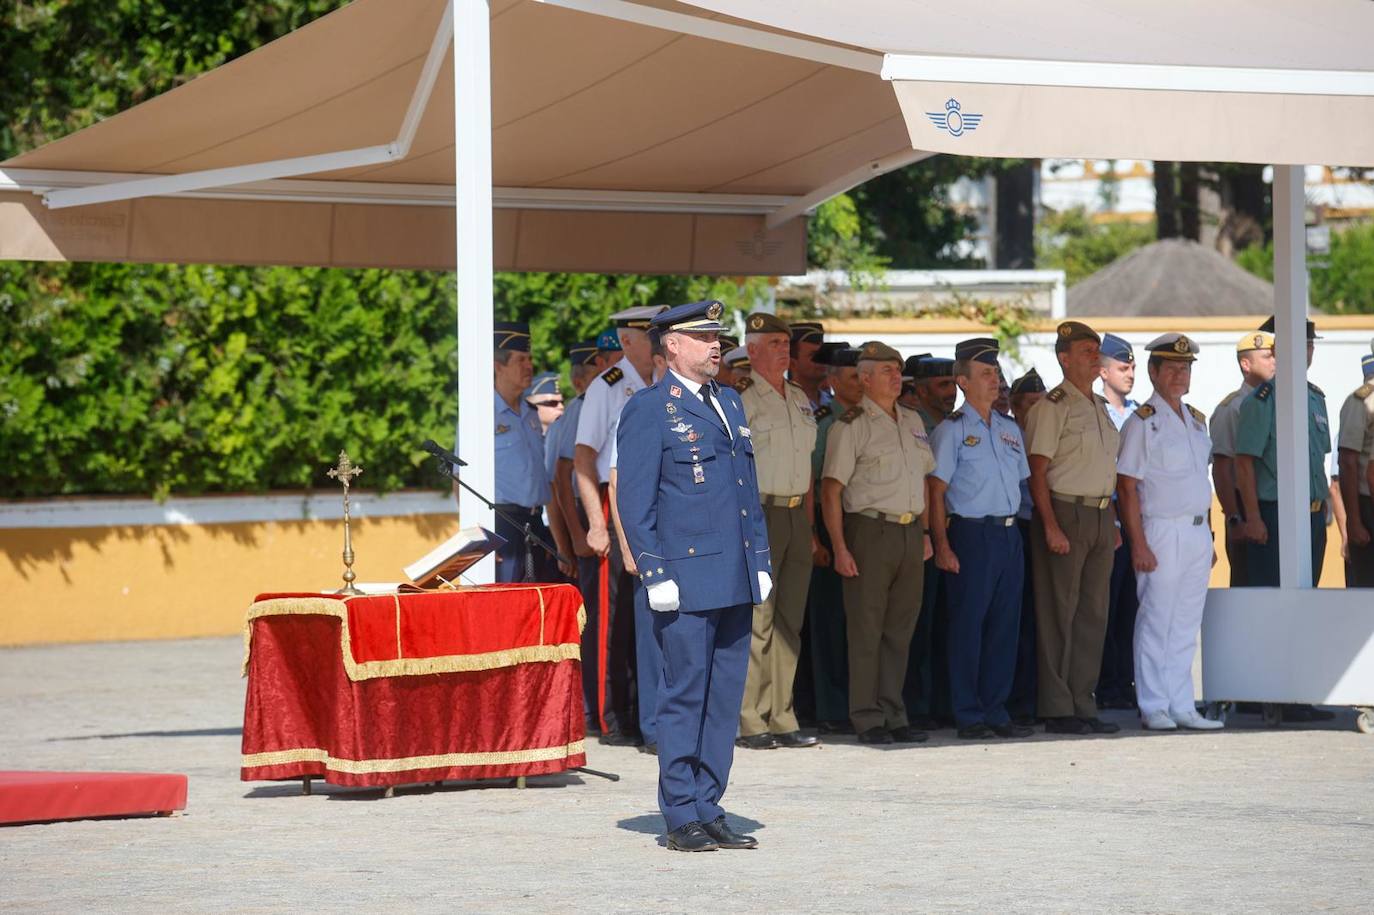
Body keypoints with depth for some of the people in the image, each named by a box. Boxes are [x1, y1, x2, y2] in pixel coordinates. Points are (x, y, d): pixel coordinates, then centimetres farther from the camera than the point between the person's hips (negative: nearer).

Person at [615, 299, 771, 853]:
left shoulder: (729, 403, 18)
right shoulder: (649, 410, -4)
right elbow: (634, 500, -8)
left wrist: (760, 560, 14)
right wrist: (654, 574, -13)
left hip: (736, 579, 7)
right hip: (686, 577, -7)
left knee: (724, 698, 8)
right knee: (685, 697, -3)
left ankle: (708, 811, 14)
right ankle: (681, 820, 2)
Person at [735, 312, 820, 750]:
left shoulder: (800, 399, 18)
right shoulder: (743, 398, -6)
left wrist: (810, 524, 18)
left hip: (796, 513, 7)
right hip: (759, 513, -7)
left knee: (789, 620, 7)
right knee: (756, 619, -8)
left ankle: (781, 717, 11)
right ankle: (749, 721, -5)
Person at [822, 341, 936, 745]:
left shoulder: (912, 421, 16)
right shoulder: (851, 426, -6)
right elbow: (831, 489, -9)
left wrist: (924, 531, 17)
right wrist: (840, 547, -15)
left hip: (909, 533, 6)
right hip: (870, 532, -6)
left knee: (900, 629, 9)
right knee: (866, 629, -3)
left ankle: (893, 715, 14)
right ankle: (867, 718, 0)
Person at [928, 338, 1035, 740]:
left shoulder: (1010, 429, 16)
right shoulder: (951, 430, -3)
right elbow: (937, 492, -6)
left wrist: (1015, 525, 12)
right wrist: (942, 545, -13)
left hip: (1009, 535, 6)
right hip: (971, 535, -6)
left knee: (1005, 625, 8)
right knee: (968, 626, -3)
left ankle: (996, 711, 15)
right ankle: (968, 716, 2)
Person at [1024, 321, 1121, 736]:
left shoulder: (1099, 406, 17)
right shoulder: (1052, 407, -8)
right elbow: (1038, 472, -12)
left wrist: (1113, 522, 17)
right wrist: (1051, 527, -19)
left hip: (1101, 516, 8)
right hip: (1065, 513, -8)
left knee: (1093, 613, 8)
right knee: (1059, 615, -4)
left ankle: (1083, 705, 14)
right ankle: (1058, 710, -2)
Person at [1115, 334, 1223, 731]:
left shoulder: (1197, 421, 15)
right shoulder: (1143, 422, -8)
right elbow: (1127, 487, -11)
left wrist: (1209, 537, 16)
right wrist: (1139, 544, -17)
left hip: (1197, 532, 7)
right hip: (1162, 532, -7)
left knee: (1187, 625, 9)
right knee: (1156, 622, -4)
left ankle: (1182, 706, 13)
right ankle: (1153, 707, 2)